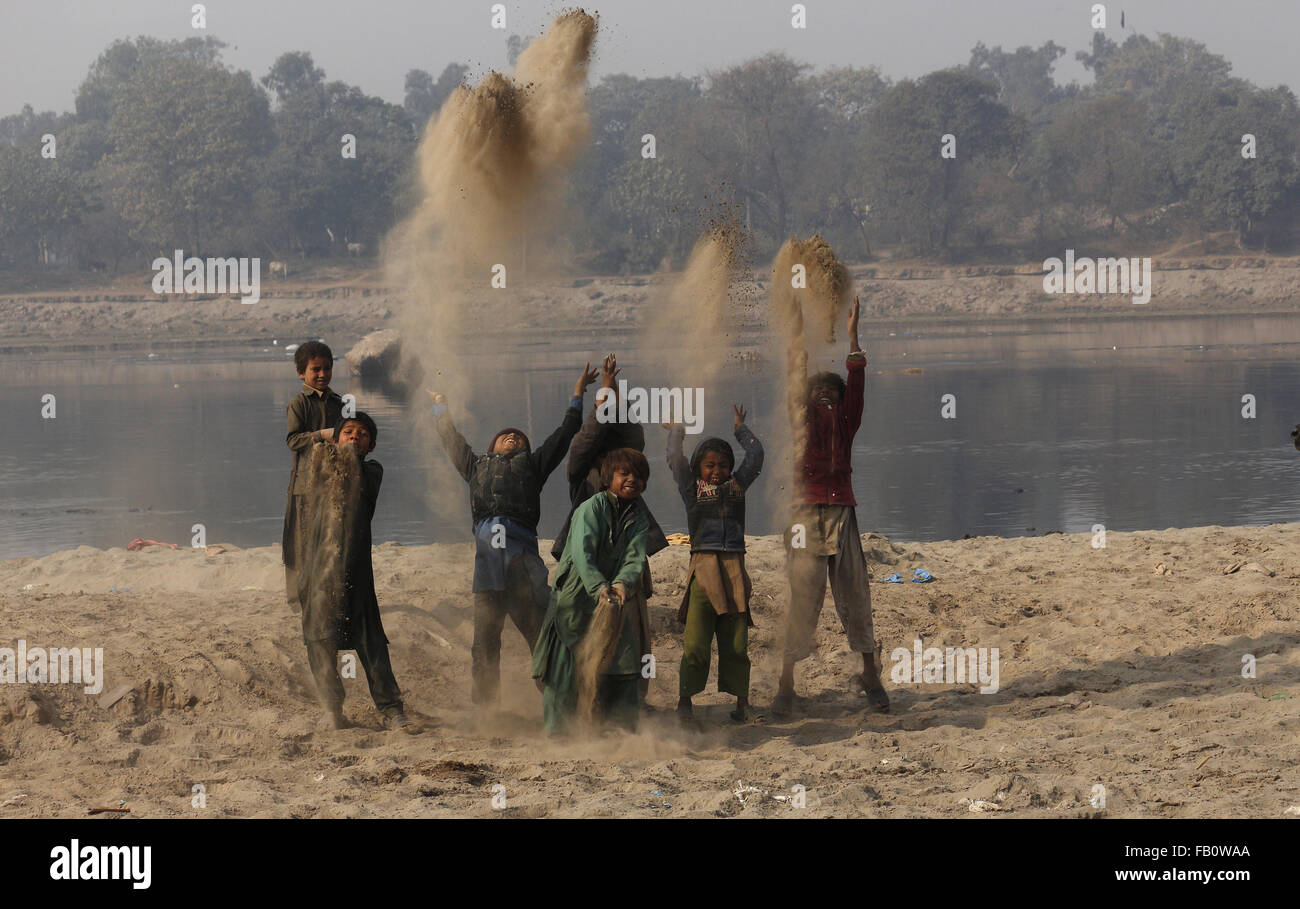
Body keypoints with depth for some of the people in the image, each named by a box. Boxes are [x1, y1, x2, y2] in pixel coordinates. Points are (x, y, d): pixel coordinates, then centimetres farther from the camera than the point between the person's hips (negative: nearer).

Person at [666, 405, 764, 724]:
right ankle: (685, 701, 2)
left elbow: (755, 455, 19)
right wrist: (677, 430, 19)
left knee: (736, 642, 4)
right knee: (695, 642, -7)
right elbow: (675, 458, 5)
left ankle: (741, 703, 9)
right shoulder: (692, 489, 9)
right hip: (703, 568, -3)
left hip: (734, 568, 3)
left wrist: (741, 429, 30)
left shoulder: (737, 486, 16)